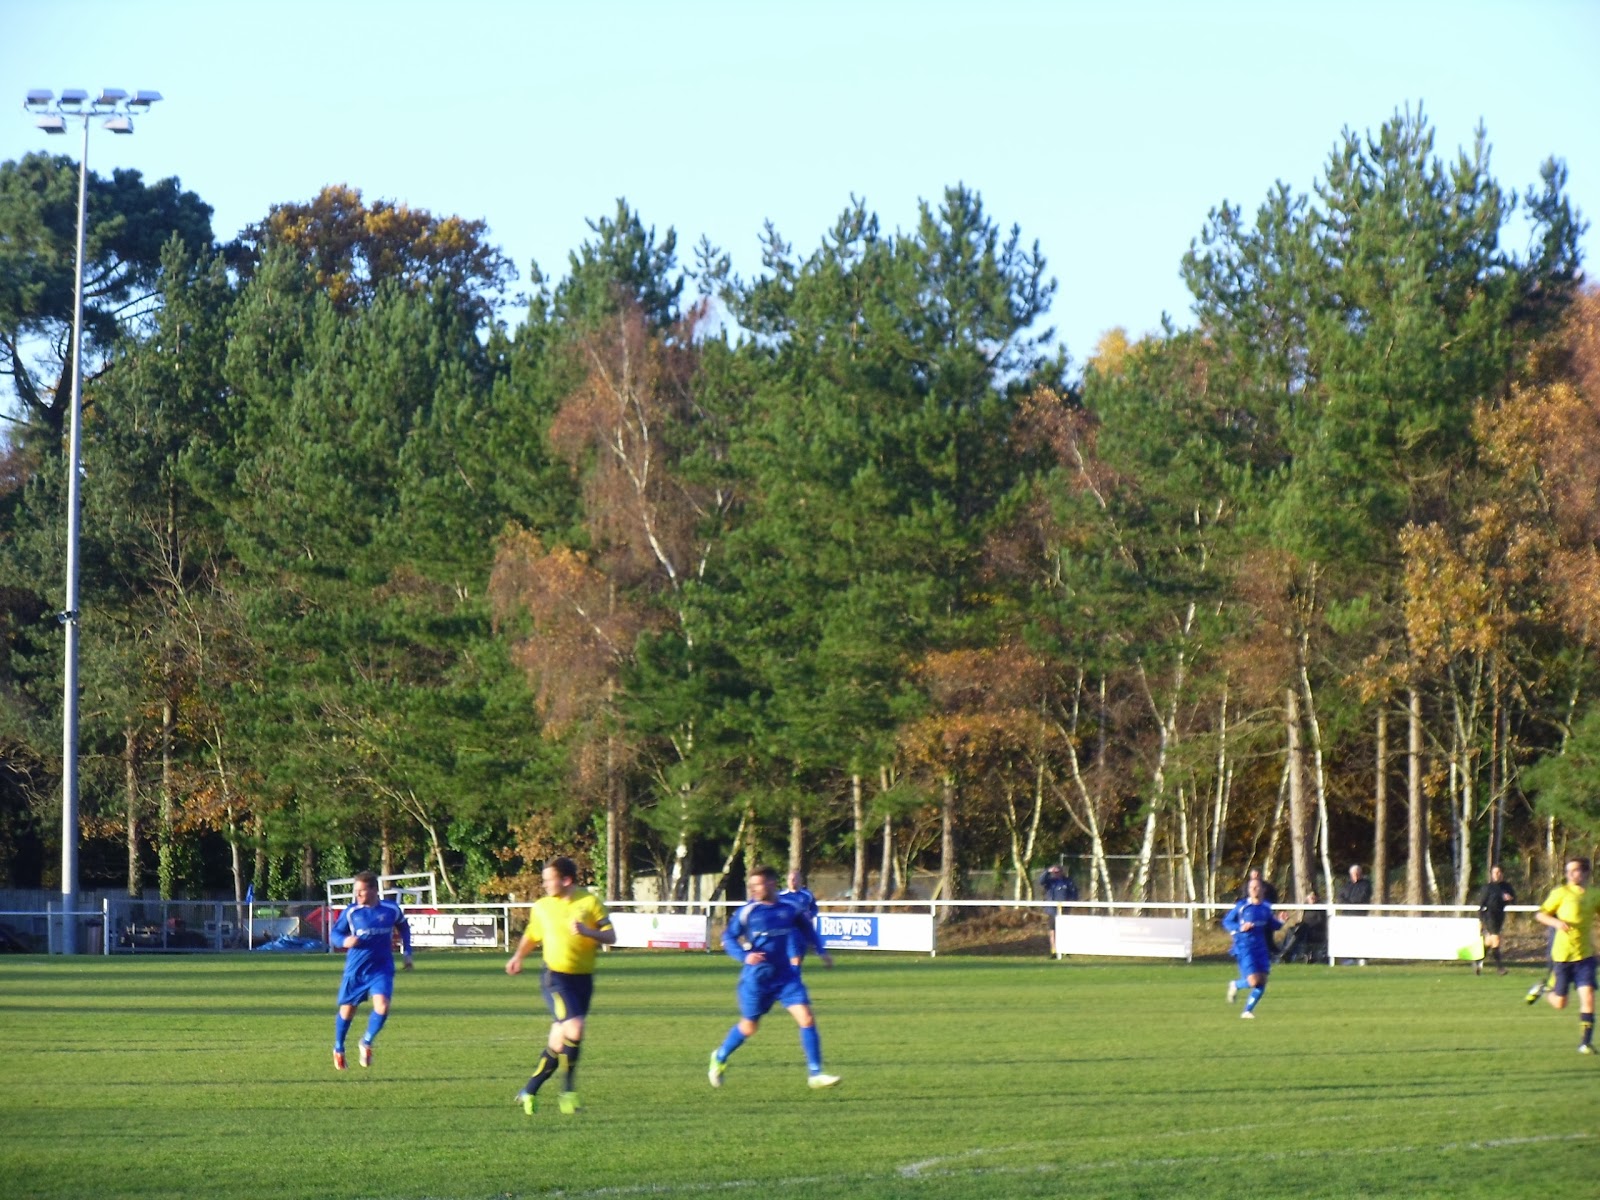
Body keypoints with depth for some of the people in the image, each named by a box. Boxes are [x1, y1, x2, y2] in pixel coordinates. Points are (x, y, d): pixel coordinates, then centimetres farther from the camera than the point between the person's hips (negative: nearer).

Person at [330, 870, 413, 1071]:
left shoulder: (391, 909, -2)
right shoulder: (351, 912, -5)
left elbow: (404, 927, 17)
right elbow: (336, 932, 4)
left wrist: (407, 952, 13)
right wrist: (344, 941, -19)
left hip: (382, 968, 0)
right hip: (355, 969, 0)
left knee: (382, 1007, -19)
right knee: (347, 1010, 8)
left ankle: (367, 1043, 7)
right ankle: (338, 1049, 32)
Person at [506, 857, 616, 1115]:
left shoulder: (589, 902, -1)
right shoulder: (541, 907, 5)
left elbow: (610, 937, -5)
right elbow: (531, 934, 23)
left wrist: (587, 931, -21)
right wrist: (518, 957, 10)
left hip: (583, 978, 2)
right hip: (556, 976, -2)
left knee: (559, 1044, 5)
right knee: (574, 1030, -22)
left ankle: (529, 1091, 19)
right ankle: (568, 1091, -10)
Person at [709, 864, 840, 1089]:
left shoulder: (788, 910, 2)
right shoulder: (747, 911, -7)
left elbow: (806, 929, 21)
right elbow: (728, 938, -4)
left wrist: (821, 951, 14)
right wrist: (744, 956, -20)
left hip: (785, 975, 2)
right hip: (756, 977, -2)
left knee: (807, 1019, -11)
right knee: (748, 1027, 10)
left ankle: (816, 1074, -8)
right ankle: (719, 1058, 38)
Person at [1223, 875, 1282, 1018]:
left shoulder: (1266, 907, 6)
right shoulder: (1241, 906, -7)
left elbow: (1272, 925, 19)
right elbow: (1226, 922, 0)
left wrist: (1281, 922, -2)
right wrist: (1240, 927, -17)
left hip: (1261, 947, 5)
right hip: (1244, 947, -5)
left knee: (1262, 982, -1)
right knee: (1254, 981, -16)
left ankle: (1248, 1011, 14)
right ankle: (1235, 985, 17)